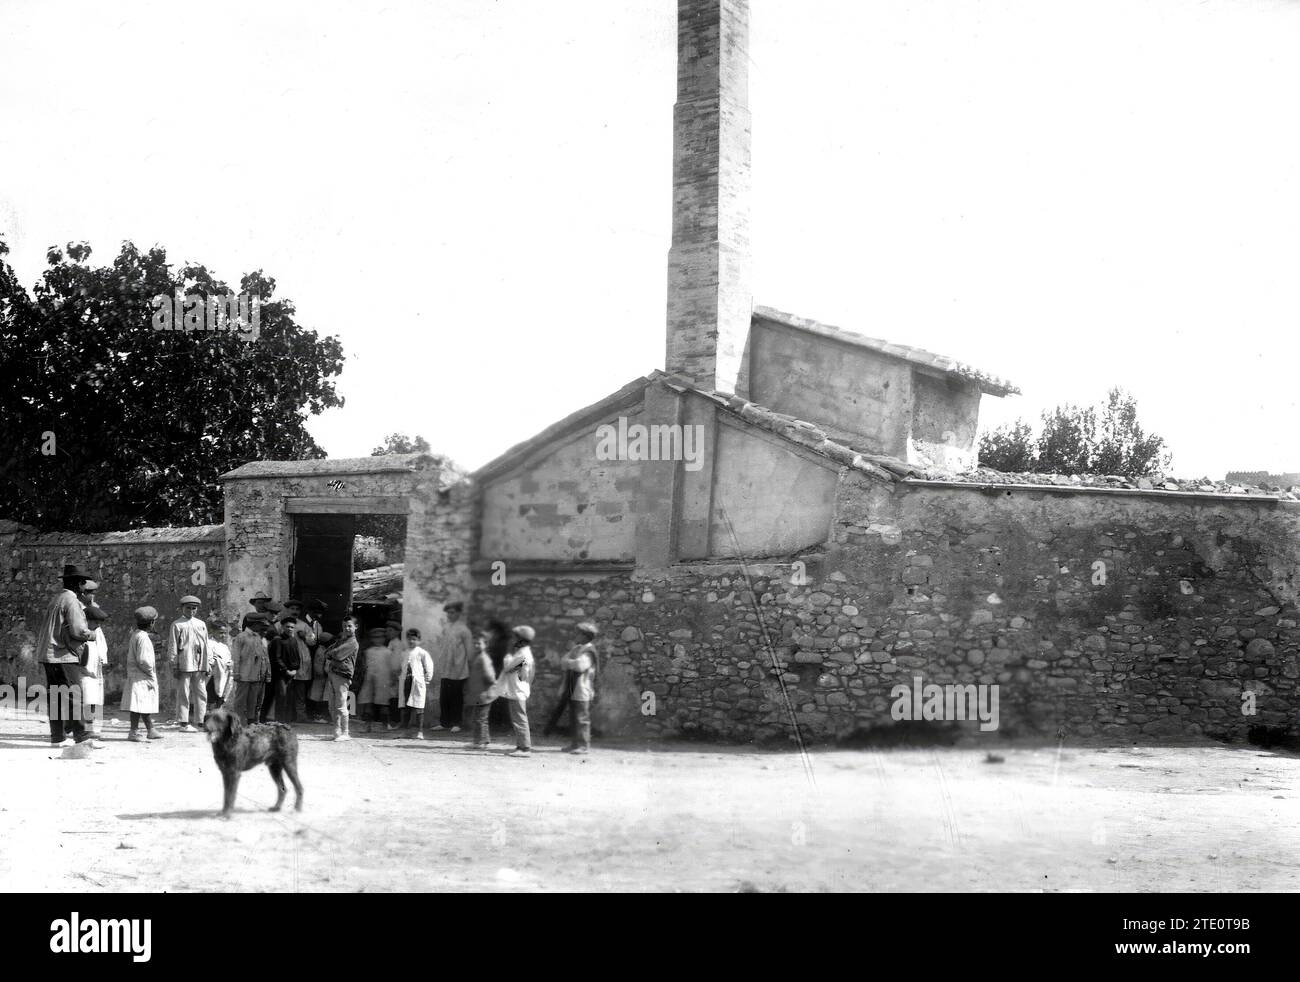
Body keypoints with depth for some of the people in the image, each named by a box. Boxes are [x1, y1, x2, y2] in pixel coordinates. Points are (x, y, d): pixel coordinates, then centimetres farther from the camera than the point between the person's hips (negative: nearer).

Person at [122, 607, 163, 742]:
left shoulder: (134, 635, 13)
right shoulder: (142, 638, -18)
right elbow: (142, 660, -23)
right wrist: (151, 672, -9)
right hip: (141, 676, -10)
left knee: (147, 705, 15)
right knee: (139, 706, -7)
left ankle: (150, 731, 21)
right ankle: (134, 732, -6)